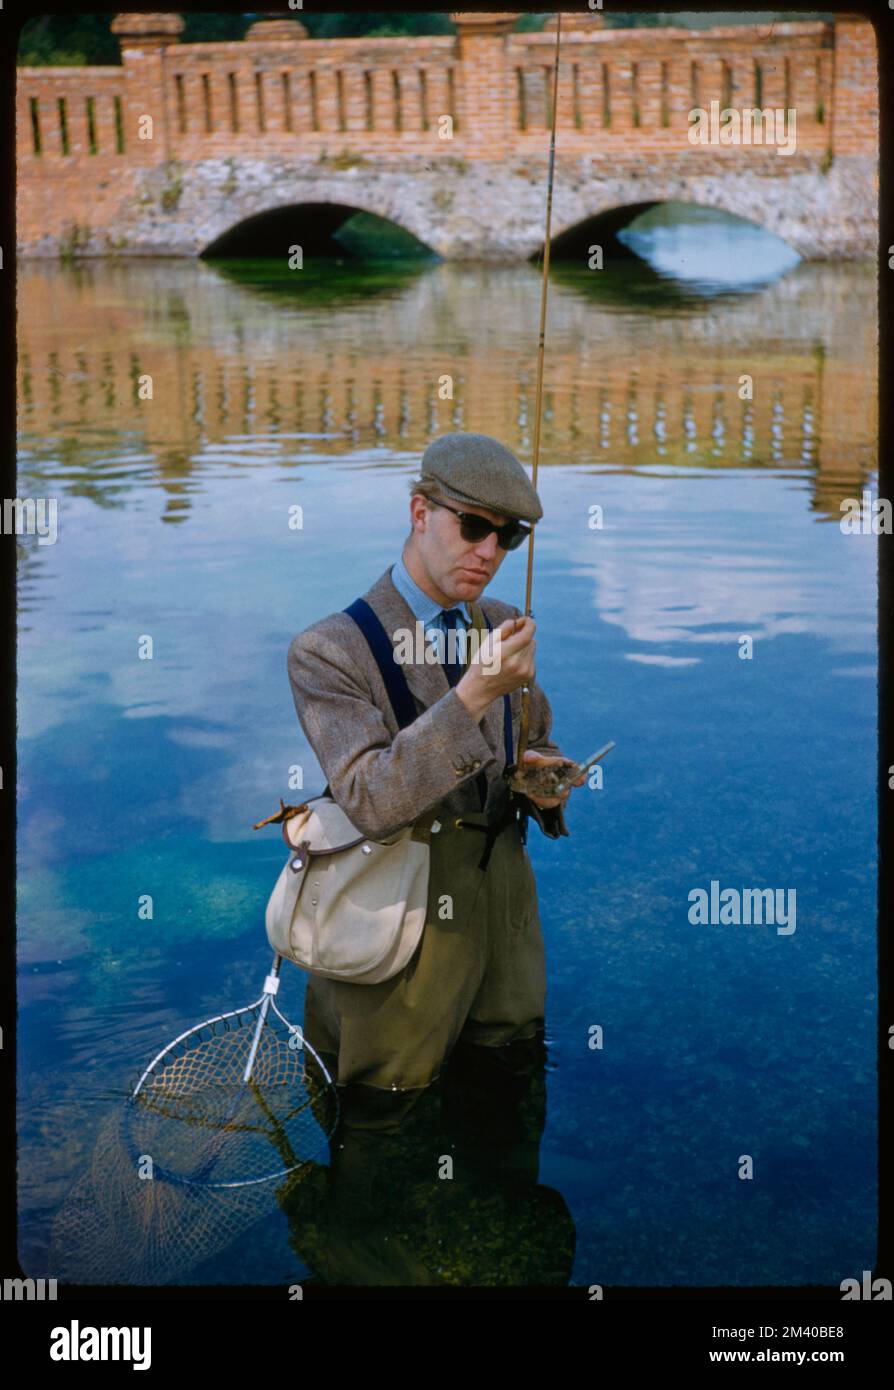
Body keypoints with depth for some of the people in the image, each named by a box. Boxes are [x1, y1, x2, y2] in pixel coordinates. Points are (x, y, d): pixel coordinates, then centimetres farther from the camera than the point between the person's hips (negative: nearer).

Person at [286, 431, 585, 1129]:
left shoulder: (502, 626, 6)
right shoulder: (329, 650, -14)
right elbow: (369, 801, -26)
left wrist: (542, 781, -4)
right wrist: (473, 694, -33)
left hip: (507, 915, 6)